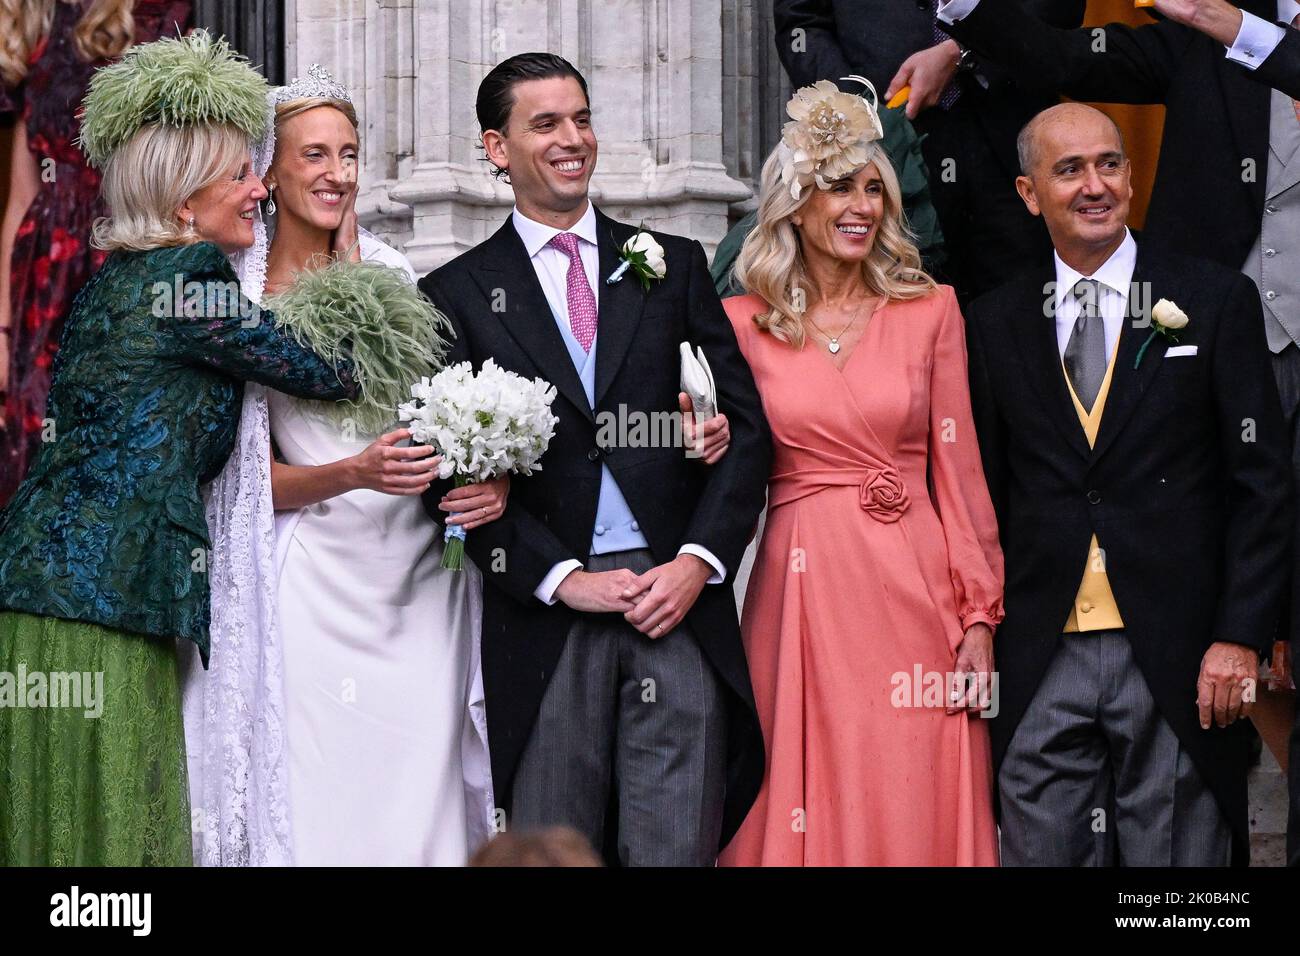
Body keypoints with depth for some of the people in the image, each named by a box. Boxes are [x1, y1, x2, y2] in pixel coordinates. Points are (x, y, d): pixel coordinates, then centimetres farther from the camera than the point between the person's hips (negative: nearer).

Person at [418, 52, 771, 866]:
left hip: (680, 602, 1)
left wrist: (698, 562, -6)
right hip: (543, 616, -1)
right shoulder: (456, 295, 7)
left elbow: (745, 424, 8)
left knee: (678, 852, -4)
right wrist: (562, 578, -9)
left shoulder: (674, 266, 13)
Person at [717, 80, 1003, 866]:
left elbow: (959, 470, 3)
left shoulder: (930, 312, 5)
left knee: (913, 808, 1)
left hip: (913, 589, 0)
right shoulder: (745, 323, 6)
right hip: (801, 588, 0)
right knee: (808, 808, 3)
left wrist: (979, 619, -3)